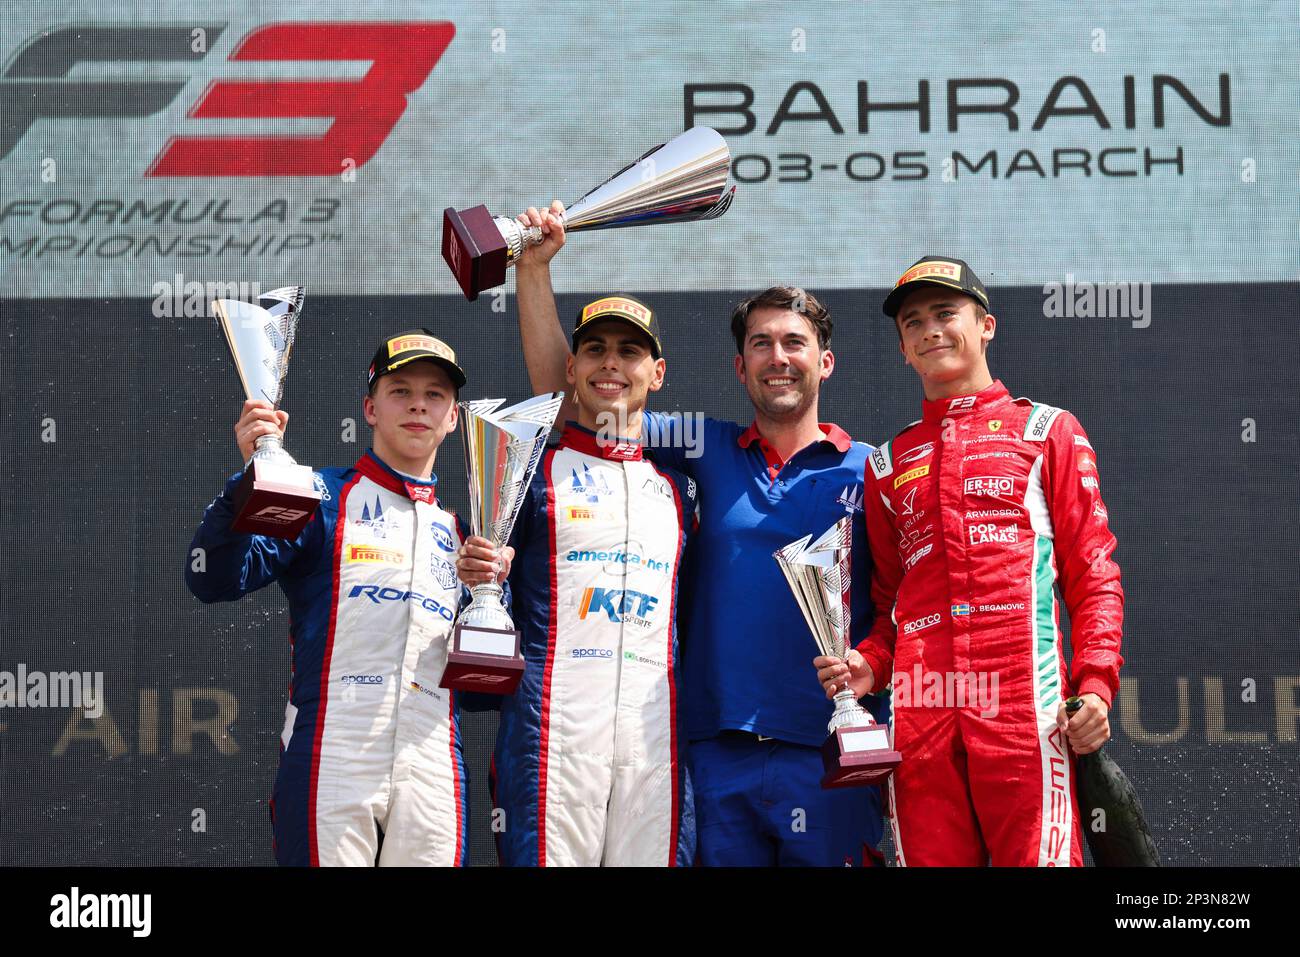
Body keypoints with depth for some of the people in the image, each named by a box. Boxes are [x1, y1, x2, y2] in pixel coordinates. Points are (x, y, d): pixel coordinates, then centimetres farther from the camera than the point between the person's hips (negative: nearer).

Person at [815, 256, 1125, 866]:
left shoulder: (1048, 431, 13)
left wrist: (1096, 684, -7)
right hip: (920, 715, 3)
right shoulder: (889, 462, 22)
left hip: (1024, 708, -3)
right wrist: (870, 662, 3)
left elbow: (1092, 573, 7)